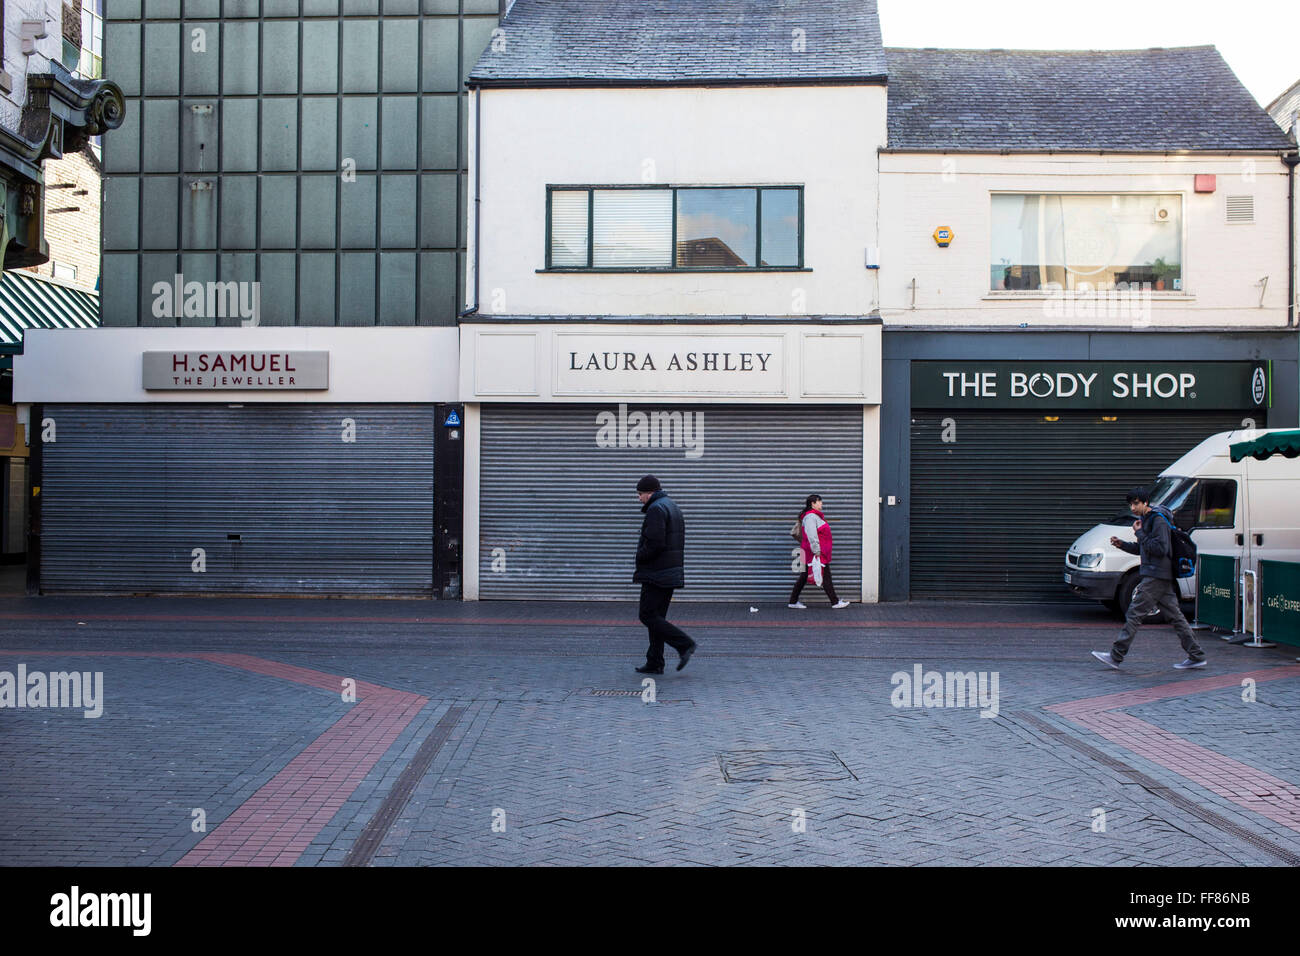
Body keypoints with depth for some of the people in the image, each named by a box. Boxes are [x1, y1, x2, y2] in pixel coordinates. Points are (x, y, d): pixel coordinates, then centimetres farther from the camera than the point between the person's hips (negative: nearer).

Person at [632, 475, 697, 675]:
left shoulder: (656, 509, -14)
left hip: (657, 574, -10)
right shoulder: (672, 506, 18)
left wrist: (640, 556, -6)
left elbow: (654, 543, -24)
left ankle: (685, 645, -11)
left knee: (648, 615, -6)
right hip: (672, 572, 10)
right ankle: (654, 663, 12)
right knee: (657, 616, 11)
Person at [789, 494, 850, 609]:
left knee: (804, 576, 11)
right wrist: (817, 551, -24)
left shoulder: (815, 516, 19)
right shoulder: (810, 516, -15)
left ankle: (793, 601, 13)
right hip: (816, 553, -10)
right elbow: (811, 536, -23)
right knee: (826, 577, -3)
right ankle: (835, 602, 4)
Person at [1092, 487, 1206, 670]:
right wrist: (1122, 545, 10)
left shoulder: (1158, 519, -14)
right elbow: (1143, 549, 24)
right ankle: (1196, 656, 14)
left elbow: (1160, 549, -21)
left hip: (1156, 576, -10)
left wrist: (1140, 534, -15)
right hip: (1163, 578, 10)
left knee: (1134, 613, -9)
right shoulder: (1146, 519, 17)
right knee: (1175, 615, 11)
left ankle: (1116, 656, -7)